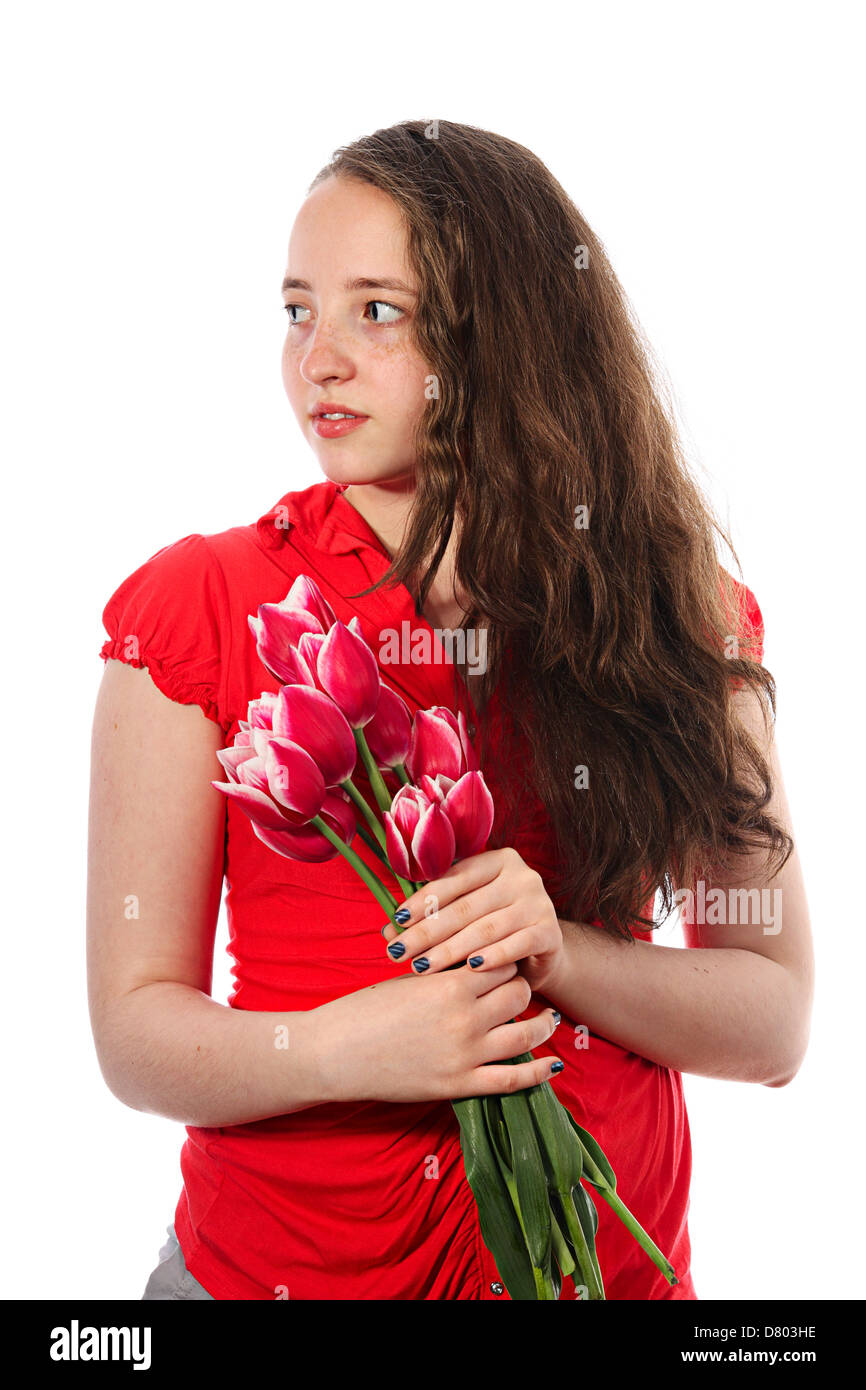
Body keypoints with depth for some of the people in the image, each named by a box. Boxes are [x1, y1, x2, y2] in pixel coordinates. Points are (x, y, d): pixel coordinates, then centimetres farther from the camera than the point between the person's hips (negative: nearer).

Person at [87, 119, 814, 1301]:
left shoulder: (682, 617, -5)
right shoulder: (197, 608, -9)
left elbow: (775, 1025, -4)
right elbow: (134, 1032, -8)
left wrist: (562, 957, -21)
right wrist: (343, 1048, -26)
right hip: (277, 1257, -1)